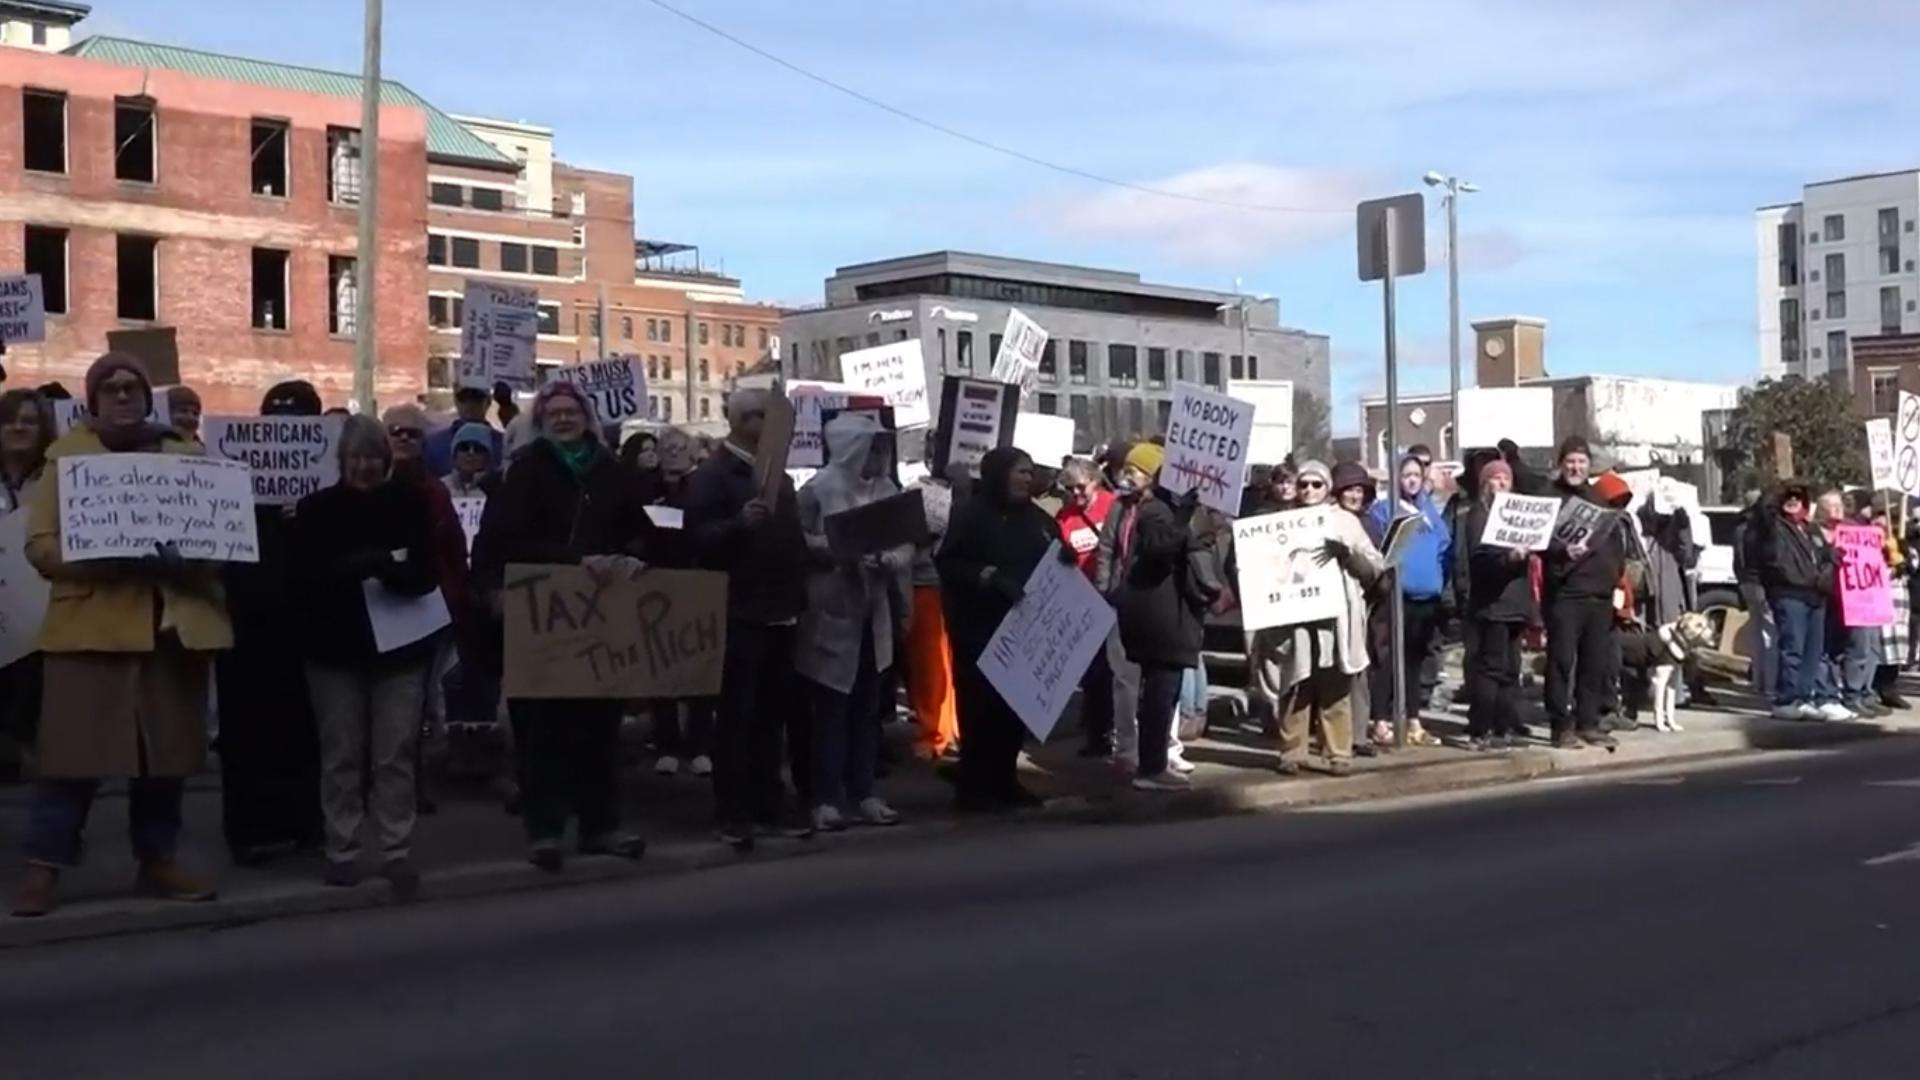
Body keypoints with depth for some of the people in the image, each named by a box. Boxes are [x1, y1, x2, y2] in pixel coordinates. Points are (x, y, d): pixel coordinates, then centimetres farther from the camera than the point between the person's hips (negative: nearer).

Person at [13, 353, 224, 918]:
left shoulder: (184, 457, 13)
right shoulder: (67, 456, 5)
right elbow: (40, 545, -3)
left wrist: (185, 559, -13)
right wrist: (104, 561, -18)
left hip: (173, 626, 3)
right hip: (91, 626, -3)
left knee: (166, 748, 7)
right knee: (72, 750, -5)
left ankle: (158, 860, 18)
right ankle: (43, 868, 1)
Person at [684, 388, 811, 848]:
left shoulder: (779, 475, 18)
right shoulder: (713, 473, -6)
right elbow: (698, 536, -17)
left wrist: (798, 595, 17)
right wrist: (740, 522, -33)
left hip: (779, 613, 7)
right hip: (739, 614, -7)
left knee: (772, 713, 11)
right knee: (736, 714, -3)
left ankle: (769, 802, 18)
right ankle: (733, 812, 1)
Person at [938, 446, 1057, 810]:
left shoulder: (1038, 518, 14)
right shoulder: (972, 515, -5)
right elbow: (948, 564, -13)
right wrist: (988, 577, -24)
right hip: (981, 629, -6)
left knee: (1019, 705, 8)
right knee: (981, 705, -6)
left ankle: (1005, 780, 19)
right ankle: (975, 787, 0)